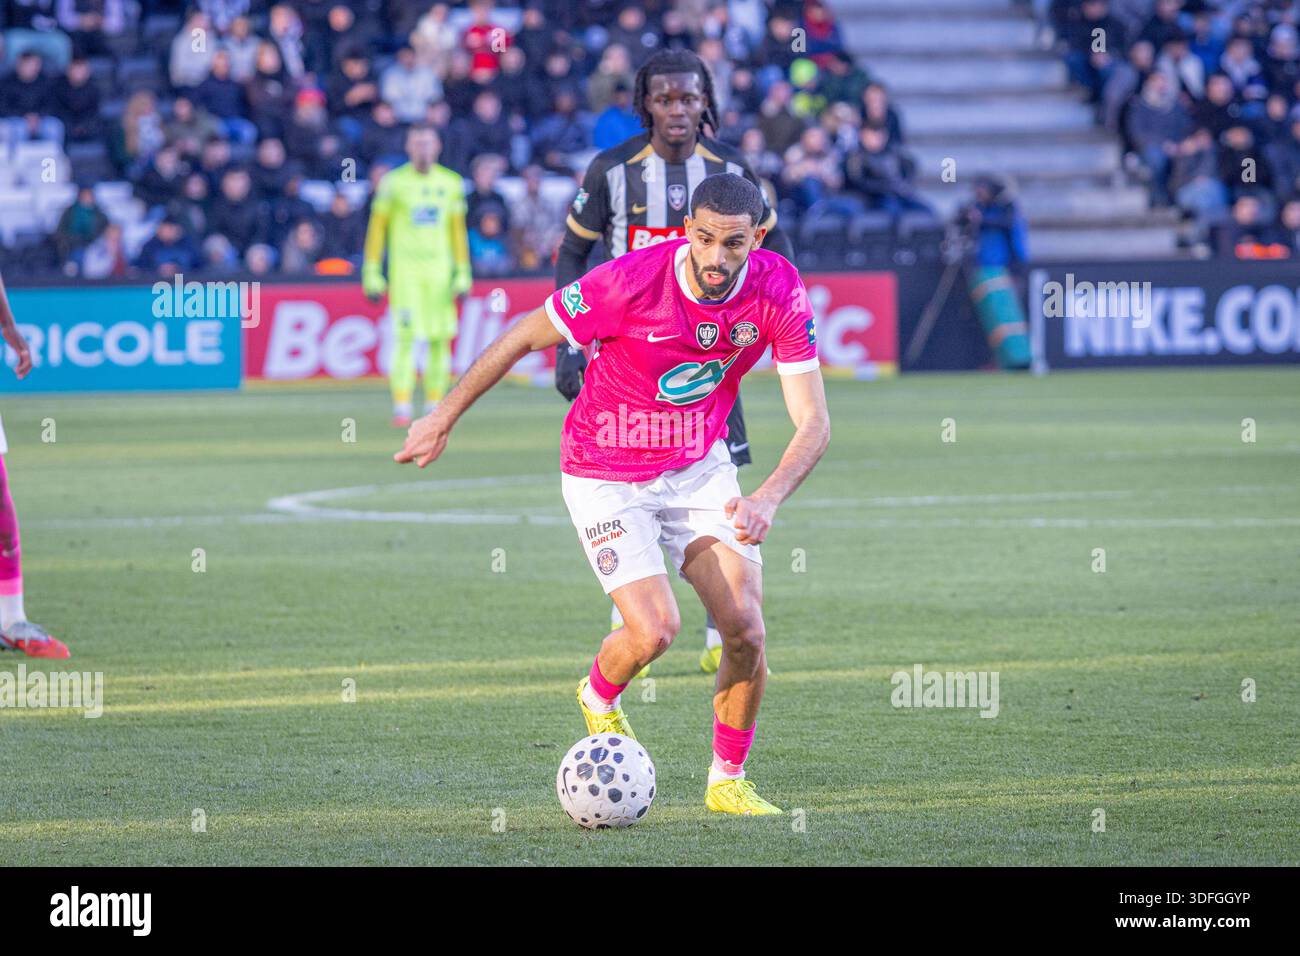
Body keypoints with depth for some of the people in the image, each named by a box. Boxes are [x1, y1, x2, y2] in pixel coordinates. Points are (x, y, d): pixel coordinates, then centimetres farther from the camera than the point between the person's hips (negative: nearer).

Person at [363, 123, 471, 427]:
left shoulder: (450, 183, 9)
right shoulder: (393, 182, 0)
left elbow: (458, 230, 13)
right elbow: (377, 228, 2)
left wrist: (463, 273, 8)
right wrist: (372, 273, -3)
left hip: (440, 270, 3)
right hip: (404, 268, -3)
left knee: (441, 339, 1)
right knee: (405, 338, -11)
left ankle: (434, 407, 9)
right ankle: (401, 409, -10)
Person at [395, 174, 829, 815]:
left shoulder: (778, 290, -17)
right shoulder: (631, 281, -27)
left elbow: (813, 421, -16)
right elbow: (523, 337, -12)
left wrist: (768, 499, -34)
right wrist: (444, 418, -4)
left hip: (700, 466, 4)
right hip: (606, 475, -3)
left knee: (746, 629, -10)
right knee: (655, 631, -18)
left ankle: (728, 781, 13)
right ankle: (599, 697, 19)